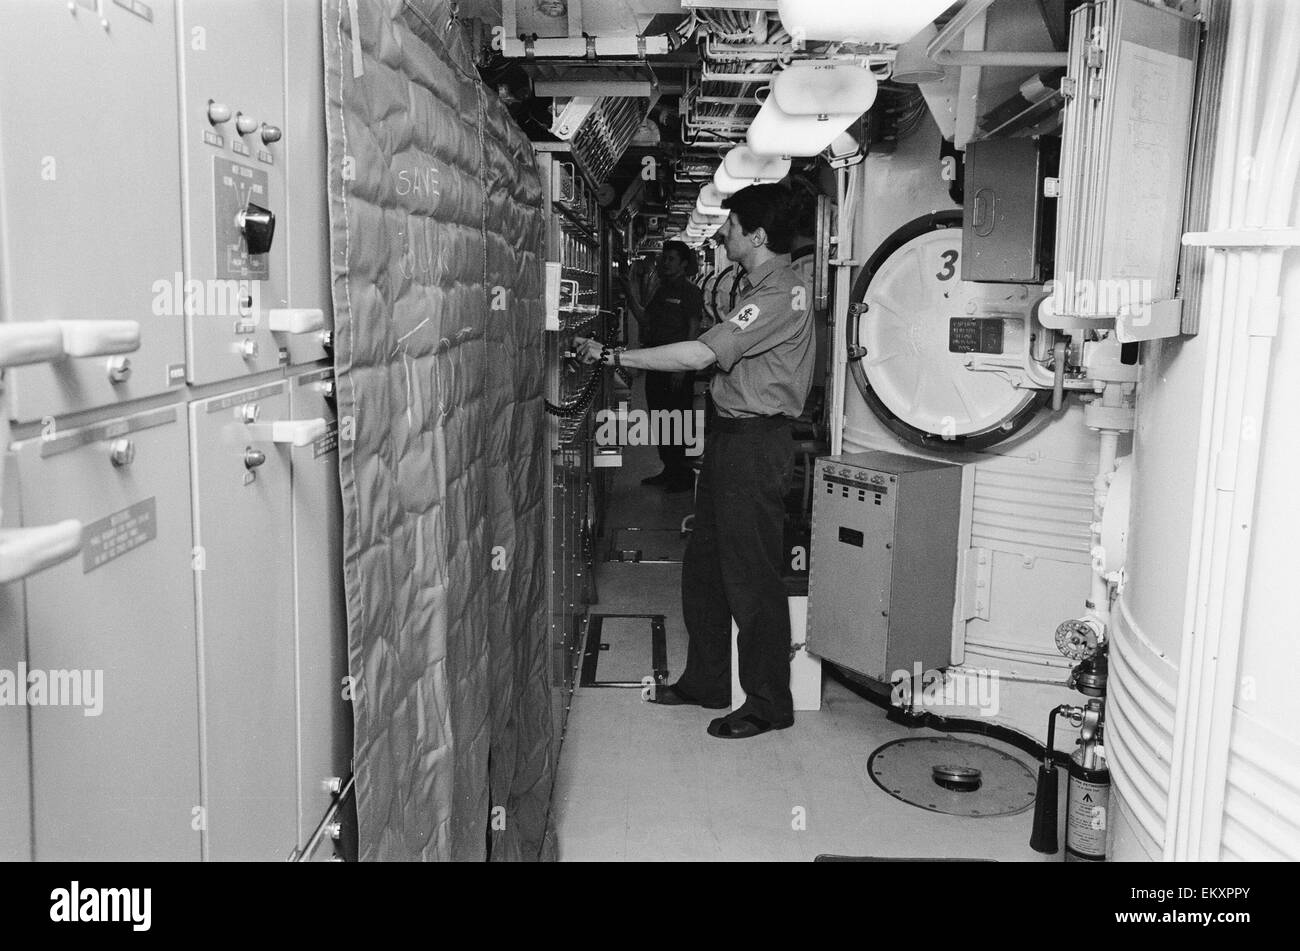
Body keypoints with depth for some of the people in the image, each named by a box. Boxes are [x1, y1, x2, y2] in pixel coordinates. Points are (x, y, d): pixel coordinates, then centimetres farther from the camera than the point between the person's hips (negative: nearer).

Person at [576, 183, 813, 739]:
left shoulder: (779, 295, -19)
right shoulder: (761, 286, 15)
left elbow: (700, 355, -26)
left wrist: (613, 356, -23)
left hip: (755, 442, -10)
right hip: (730, 436, 10)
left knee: (750, 575, -2)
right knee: (703, 564, 15)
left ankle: (769, 704, 11)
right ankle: (706, 681, 28)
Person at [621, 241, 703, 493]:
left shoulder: (690, 291, -6)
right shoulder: (661, 290, 17)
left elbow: (694, 330, -12)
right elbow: (645, 320, 17)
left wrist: (682, 367, -18)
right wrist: (632, 297, 4)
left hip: (678, 367, -8)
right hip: (657, 364, 8)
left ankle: (684, 475, 3)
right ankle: (669, 470, 22)